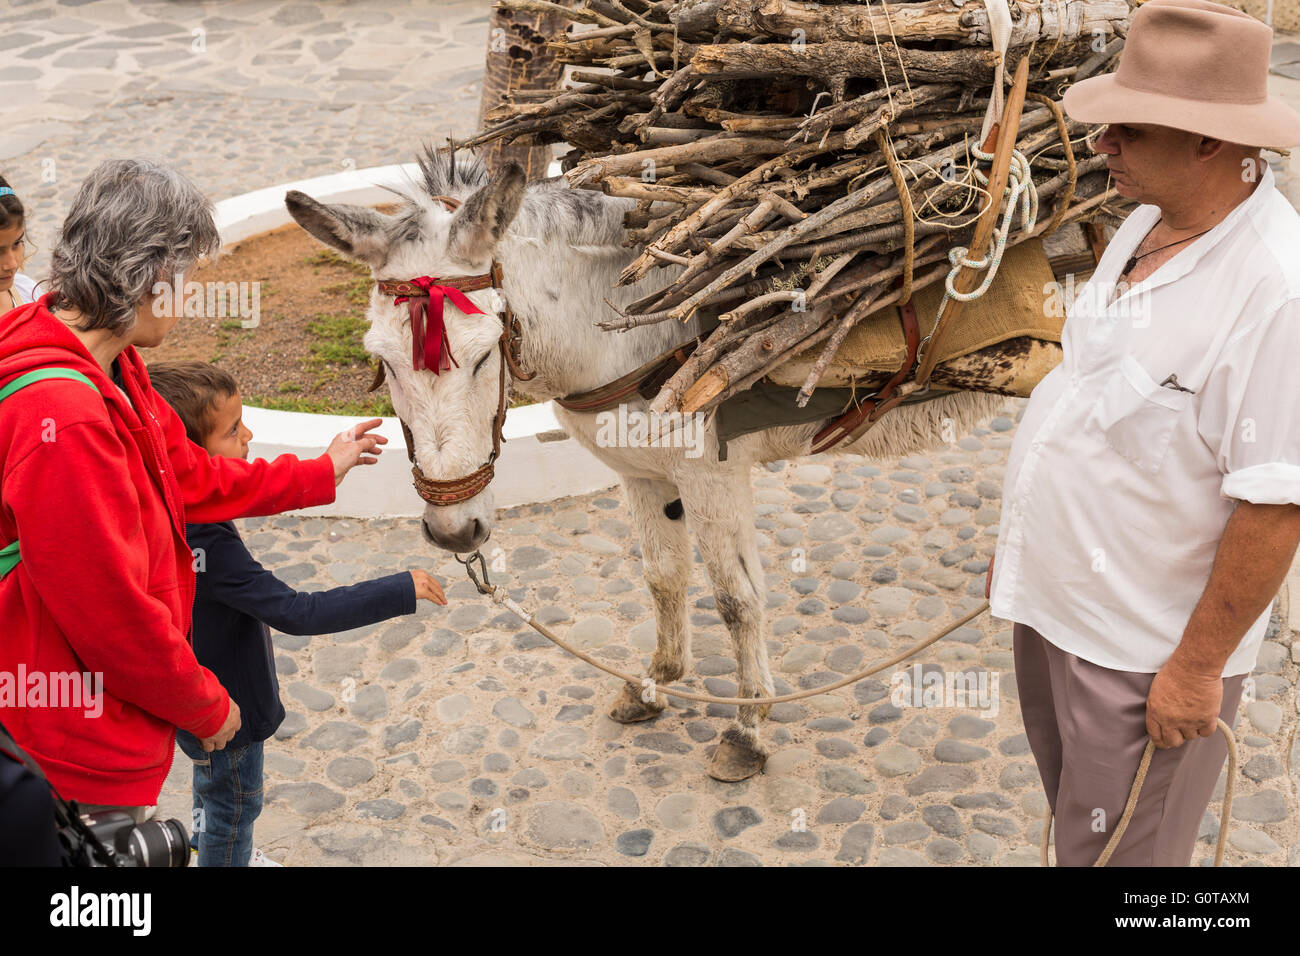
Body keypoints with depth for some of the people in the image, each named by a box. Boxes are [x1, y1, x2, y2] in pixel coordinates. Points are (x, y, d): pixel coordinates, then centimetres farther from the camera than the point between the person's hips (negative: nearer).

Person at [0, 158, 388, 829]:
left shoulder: (111, 369, 0)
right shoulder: (63, 416, -33)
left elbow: (188, 476, 14)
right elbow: (110, 607, -27)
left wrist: (322, 472, 22)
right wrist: (206, 706, -12)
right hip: (86, 747, -9)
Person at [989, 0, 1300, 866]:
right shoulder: (1147, 227, 1)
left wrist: (1198, 666, -19)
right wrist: (1020, 547, 15)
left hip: (1142, 650, -8)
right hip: (1053, 602, 8)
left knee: (1117, 852, 11)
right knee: (1074, 815, 27)